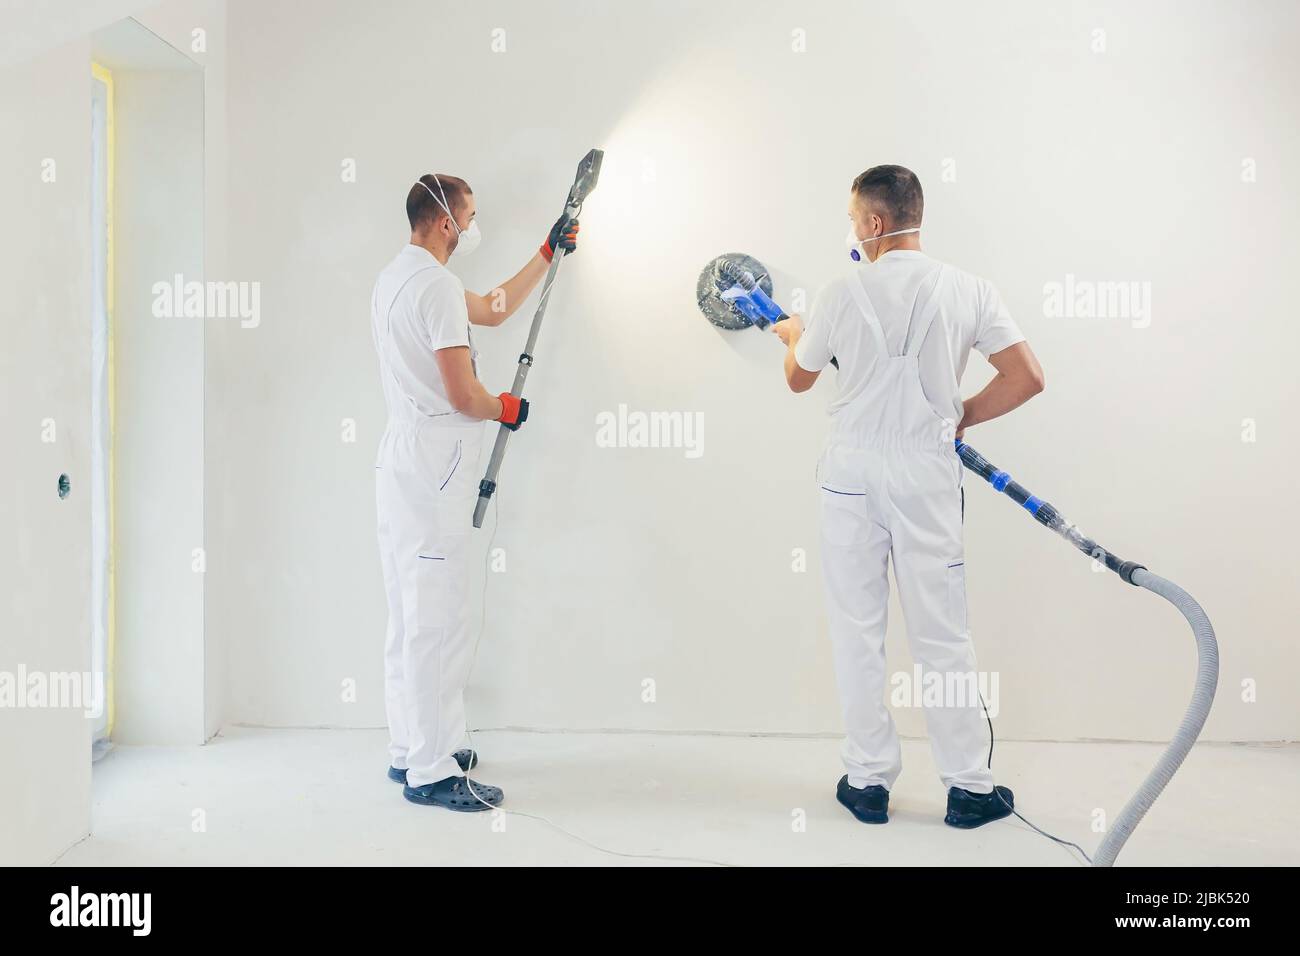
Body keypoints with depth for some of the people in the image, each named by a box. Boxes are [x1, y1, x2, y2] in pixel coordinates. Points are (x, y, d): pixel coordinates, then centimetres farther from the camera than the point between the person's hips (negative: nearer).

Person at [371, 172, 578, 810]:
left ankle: (409, 751, 26)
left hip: (400, 460, 11)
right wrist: (507, 409, 2)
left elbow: (493, 309, 27)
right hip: (434, 466, -11)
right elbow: (463, 396, -19)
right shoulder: (436, 285, -14)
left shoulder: (394, 278, 18)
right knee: (436, 620, -6)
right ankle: (431, 773, 1)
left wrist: (547, 253, 30)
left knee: (410, 616, 15)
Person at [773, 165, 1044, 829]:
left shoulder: (841, 295, -5)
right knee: (941, 635, 8)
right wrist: (961, 416, 9)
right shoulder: (967, 291, -2)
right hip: (927, 477, 1)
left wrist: (792, 335, 33)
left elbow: (798, 379, 11)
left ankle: (868, 780, 16)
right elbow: (1027, 379, -6)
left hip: (852, 476, -1)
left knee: (857, 631, 9)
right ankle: (968, 786, 16)